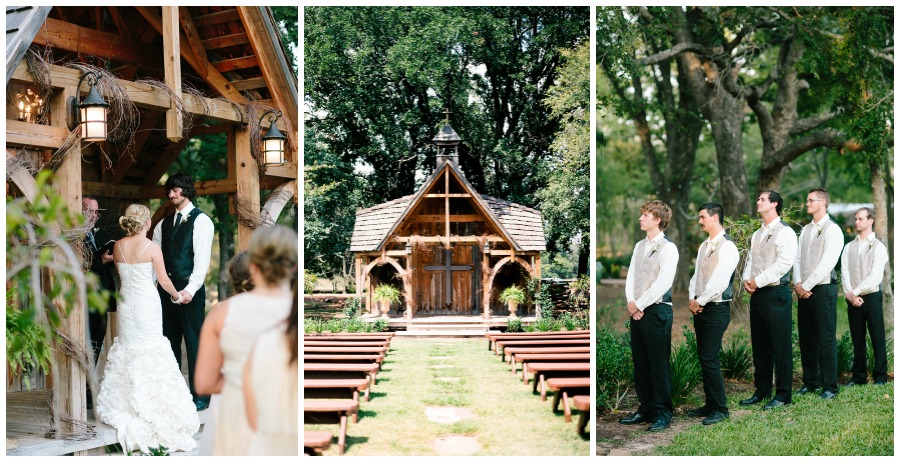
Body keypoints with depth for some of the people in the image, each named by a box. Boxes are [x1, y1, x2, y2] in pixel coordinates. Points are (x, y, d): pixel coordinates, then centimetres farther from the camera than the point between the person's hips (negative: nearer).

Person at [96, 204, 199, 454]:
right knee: (150, 353, 4)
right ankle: (151, 406, 8)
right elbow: (164, 280, -10)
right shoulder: (152, 248, -15)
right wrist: (176, 295, 8)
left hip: (126, 303, 5)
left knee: (126, 348, 16)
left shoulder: (118, 246, -2)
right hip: (147, 305, -5)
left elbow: (120, 274, 11)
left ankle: (124, 403, 23)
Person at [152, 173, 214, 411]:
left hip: (189, 289, -6)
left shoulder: (201, 220, -4)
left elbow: (202, 258, -13)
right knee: (169, 340, 12)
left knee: (194, 342, -2)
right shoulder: (164, 223, 15)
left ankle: (200, 396, 6)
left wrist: (190, 289, -22)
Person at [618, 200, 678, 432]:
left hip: (657, 311, -7)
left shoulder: (668, 248, -9)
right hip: (637, 311, 7)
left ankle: (663, 412, 8)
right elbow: (631, 277, 11)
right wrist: (631, 304, -4)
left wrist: (639, 304, -12)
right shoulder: (639, 246, 13)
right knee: (640, 363, 11)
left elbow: (663, 283, -16)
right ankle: (646, 408, 21)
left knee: (659, 365, -2)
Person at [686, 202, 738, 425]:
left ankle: (721, 408, 3)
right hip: (700, 307, 8)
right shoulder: (704, 245, 12)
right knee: (703, 358, 11)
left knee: (709, 359, -8)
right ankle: (710, 404, 20)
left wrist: (699, 301, -14)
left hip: (716, 309, -8)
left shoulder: (727, 247, -14)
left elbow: (719, 282, -20)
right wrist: (692, 298, -2)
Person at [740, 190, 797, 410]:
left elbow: (784, 263, -17)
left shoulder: (784, 232, -8)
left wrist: (758, 281, -15)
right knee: (759, 345, 12)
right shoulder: (757, 234, 17)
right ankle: (761, 391, 20)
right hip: (757, 294, 8)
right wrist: (746, 279, -3)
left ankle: (783, 394, 6)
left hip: (776, 294, -8)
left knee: (780, 346, -2)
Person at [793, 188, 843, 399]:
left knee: (826, 340, -3)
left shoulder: (832, 229, -8)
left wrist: (806, 286, -14)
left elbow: (827, 263, -15)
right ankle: (810, 382, 18)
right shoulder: (805, 230, 14)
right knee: (806, 338, 9)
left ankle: (830, 386, 4)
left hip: (823, 289, -7)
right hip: (804, 290, 7)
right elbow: (798, 259, 11)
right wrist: (798, 283, -4)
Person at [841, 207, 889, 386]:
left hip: (871, 296, -4)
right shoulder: (849, 247, 12)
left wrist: (855, 292, -13)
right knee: (857, 340, 8)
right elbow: (844, 273, 3)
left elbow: (875, 276, -10)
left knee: (877, 338, -2)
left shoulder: (878, 247, -1)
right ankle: (858, 376, 14)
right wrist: (850, 295, -10)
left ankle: (880, 377, 4)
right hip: (853, 299, 4)